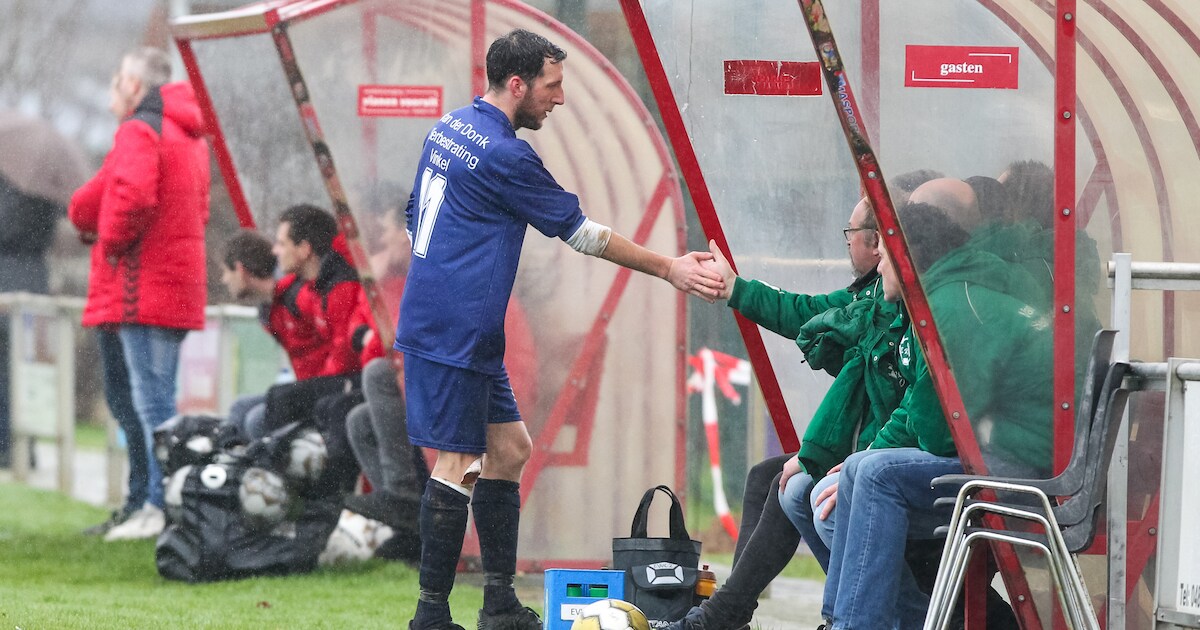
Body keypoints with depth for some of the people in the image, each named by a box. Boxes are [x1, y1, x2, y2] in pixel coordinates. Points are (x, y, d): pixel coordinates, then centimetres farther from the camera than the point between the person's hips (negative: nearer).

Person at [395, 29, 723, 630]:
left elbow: (415, 217, 22)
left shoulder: (448, 128, 12)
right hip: (453, 336, -10)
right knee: (457, 466, -7)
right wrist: (668, 268, -2)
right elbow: (579, 231, -9)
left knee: (509, 448, 14)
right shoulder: (504, 156, -16)